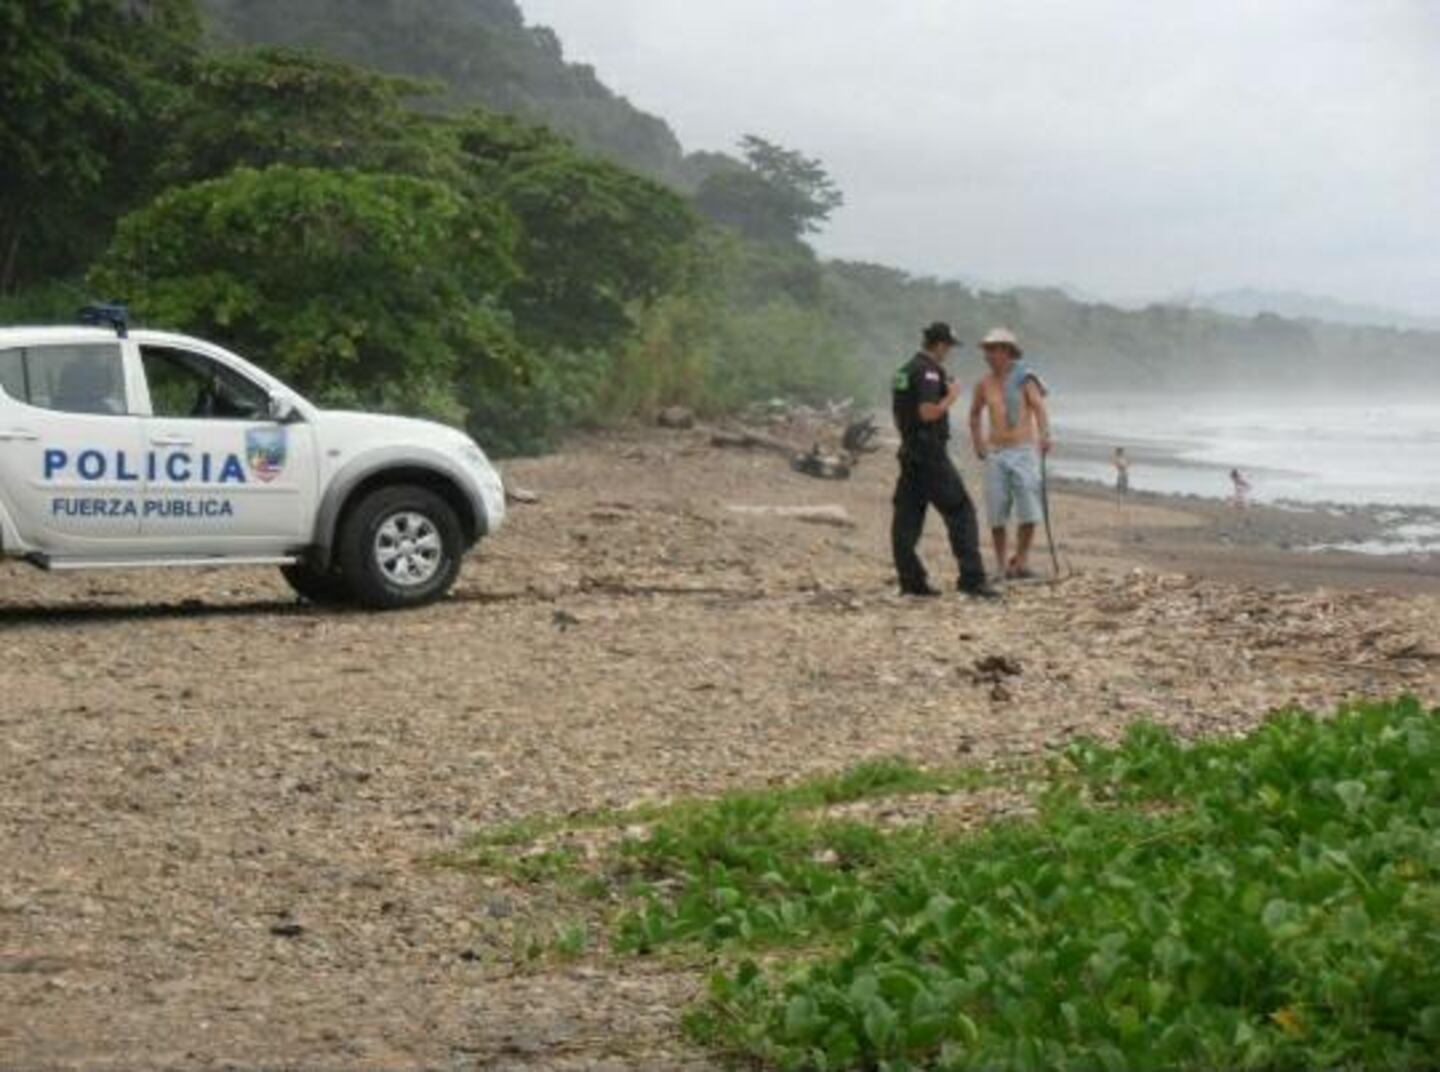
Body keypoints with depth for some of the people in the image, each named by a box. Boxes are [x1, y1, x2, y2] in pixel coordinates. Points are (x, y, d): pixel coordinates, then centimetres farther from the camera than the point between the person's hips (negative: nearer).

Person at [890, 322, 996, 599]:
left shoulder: (904, 371, 15)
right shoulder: (929, 371, -13)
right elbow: (928, 413, -23)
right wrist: (951, 396, -9)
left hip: (909, 452, 9)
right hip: (930, 453, -9)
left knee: (908, 515, 7)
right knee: (961, 512, -6)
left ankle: (911, 581, 9)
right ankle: (971, 579, -11)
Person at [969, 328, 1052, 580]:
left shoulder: (1025, 380, -2)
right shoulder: (984, 385, 9)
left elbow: (1040, 409, -18)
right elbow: (975, 414, 28)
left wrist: (1044, 436, -36)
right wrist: (977, 443, 16)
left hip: (1024, 452, -3)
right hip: (995, 455, 3)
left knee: (1029, 512, -10)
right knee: (997, 514, -1)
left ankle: (1021, 561, 3)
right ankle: (1003, 566, 6)